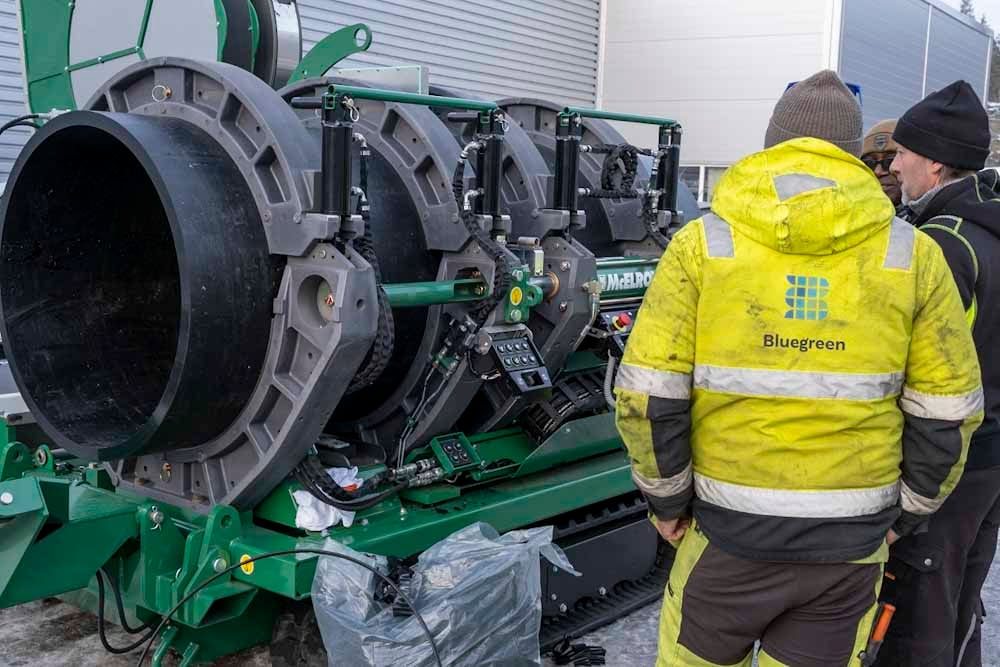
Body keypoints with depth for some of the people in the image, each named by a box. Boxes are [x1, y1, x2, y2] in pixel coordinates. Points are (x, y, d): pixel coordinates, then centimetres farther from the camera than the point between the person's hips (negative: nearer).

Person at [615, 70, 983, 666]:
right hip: (851, 547, 2)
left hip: (729, 530, -1)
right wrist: (907, 514, 13)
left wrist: (667, 499, 4)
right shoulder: (913, 255, -1)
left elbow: (648, 394, -10)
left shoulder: (703, 244, -6)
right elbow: (947, 411, 0)